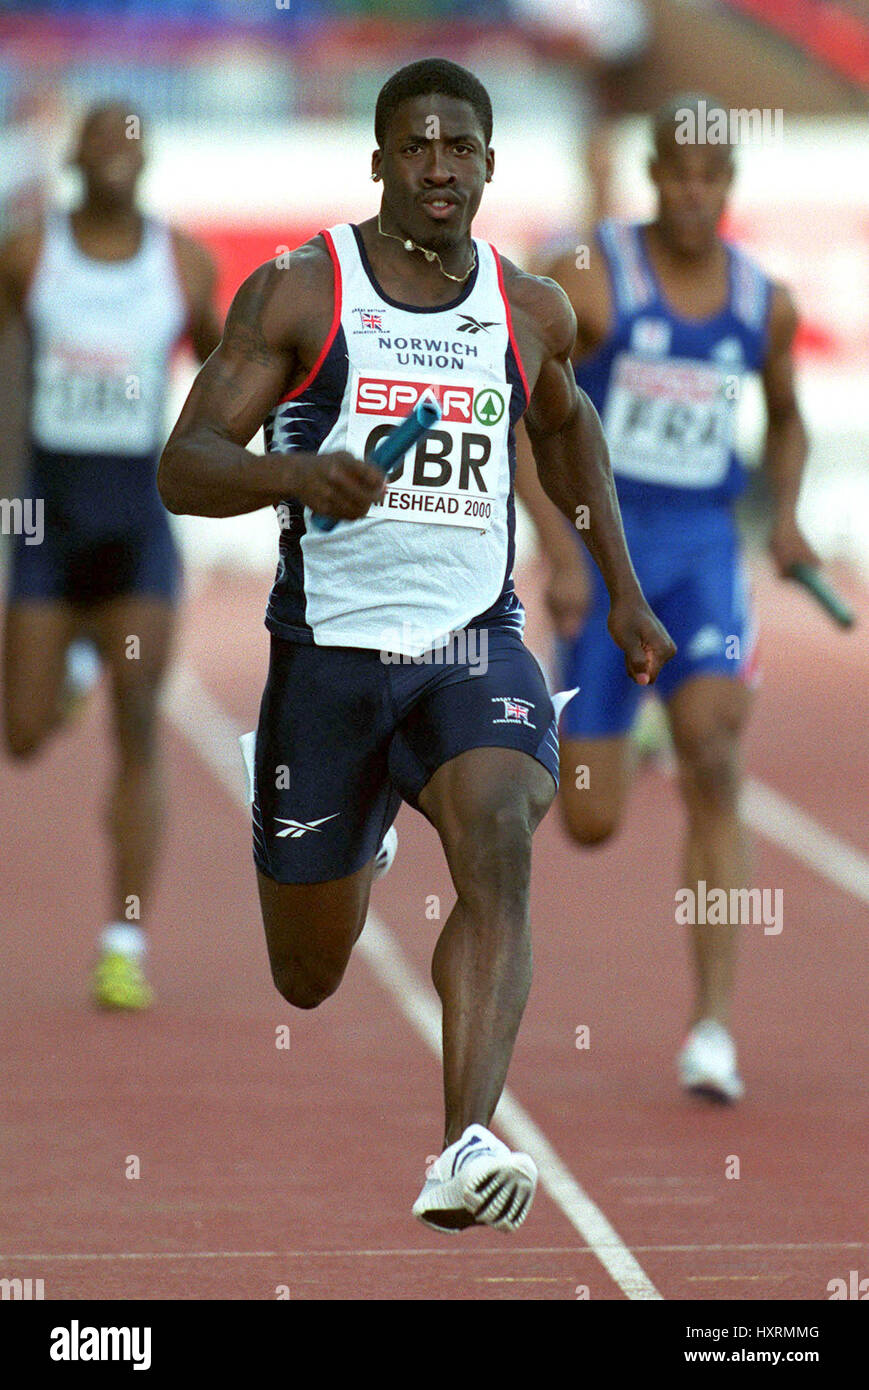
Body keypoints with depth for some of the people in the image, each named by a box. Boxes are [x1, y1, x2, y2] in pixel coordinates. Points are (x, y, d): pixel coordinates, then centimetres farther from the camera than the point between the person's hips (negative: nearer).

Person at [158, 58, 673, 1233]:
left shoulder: (532, 311, 5)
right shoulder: (298, 292, -6)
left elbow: (569, 426, 28)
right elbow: (183, 469, -11)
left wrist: (624, 593, 25)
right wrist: (296, 474, -31)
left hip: (475, 646, 1)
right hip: (329, 648, -1)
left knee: (500, 848, -30)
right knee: (309, 982, 11)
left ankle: (466, 1153, -41)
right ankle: (355, 843, 50)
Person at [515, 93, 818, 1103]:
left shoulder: (766, 304, 3)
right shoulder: (588, 279, -8)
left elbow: (785, 420, 21)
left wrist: (786, 517, 3)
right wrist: (560, 552, -16)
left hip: (705, 553, 1)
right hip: (602, 547, -1)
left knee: (714, 768, -21)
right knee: (591, 824, 2)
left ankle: (712, 1023, -20)